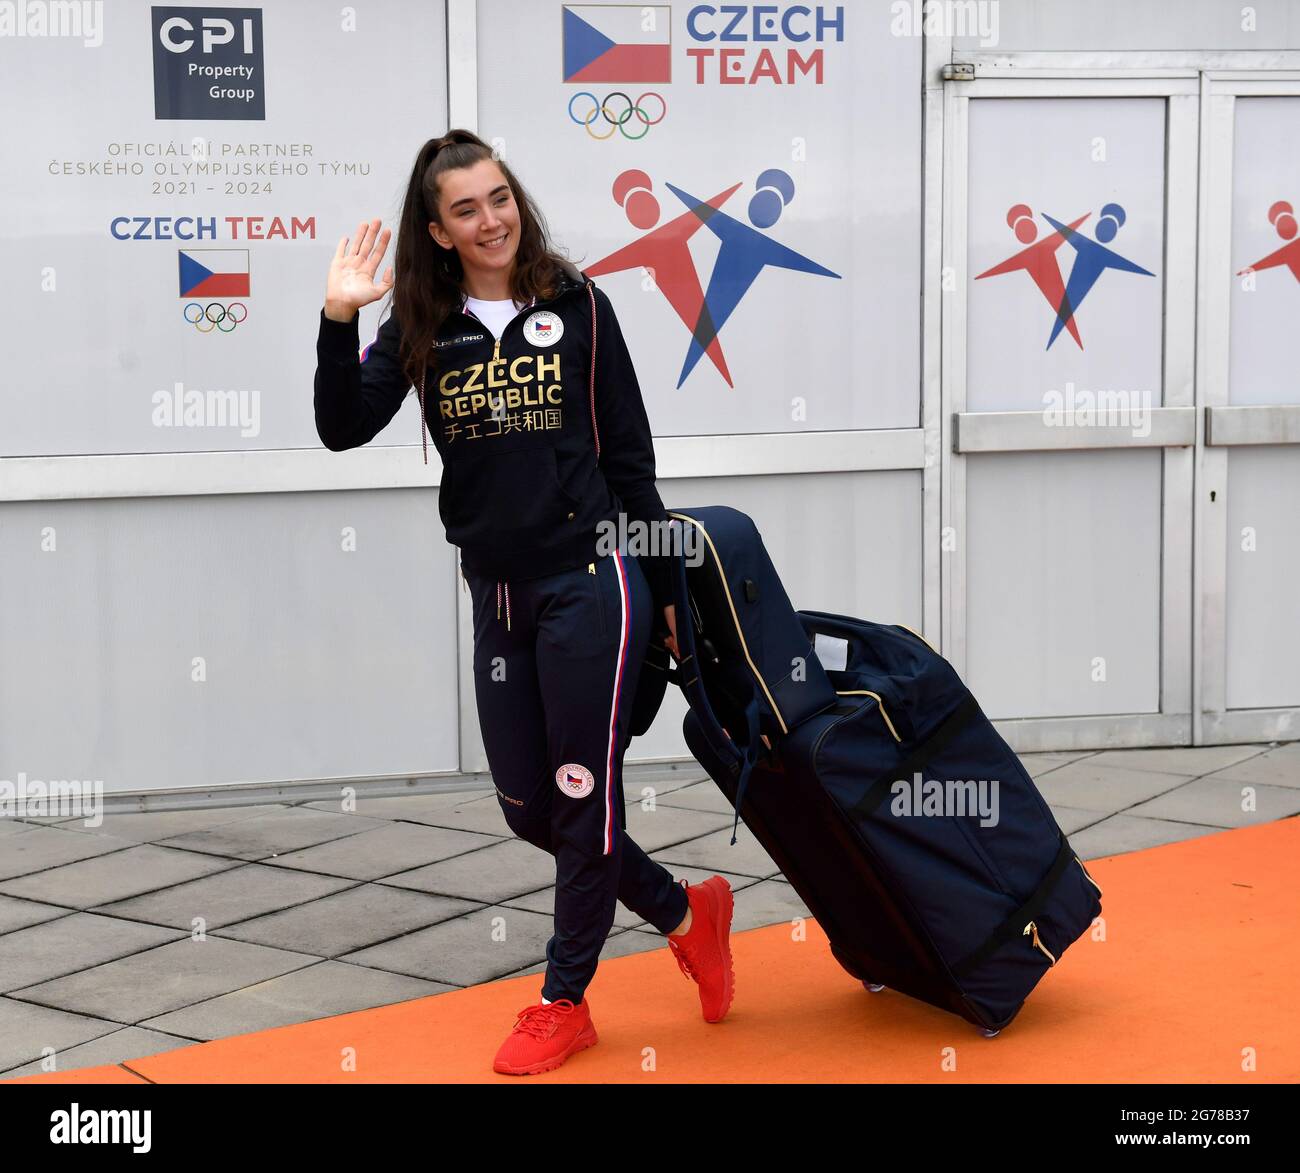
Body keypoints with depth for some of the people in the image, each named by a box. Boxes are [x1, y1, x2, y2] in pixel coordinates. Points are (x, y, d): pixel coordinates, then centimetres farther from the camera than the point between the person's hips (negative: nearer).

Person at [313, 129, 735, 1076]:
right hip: (498, 597, 4)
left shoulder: (577, 306, -1)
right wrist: (340, 319, -19)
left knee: (584, 797, 2)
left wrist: (667, 587, 4)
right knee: (528, 808, 9)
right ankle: (686, 913, 29)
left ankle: (566, 1000, 19)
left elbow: (630, 456, 2)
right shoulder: (421, 328, 5)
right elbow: (343, 430, -8)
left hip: (591, 581, -4)